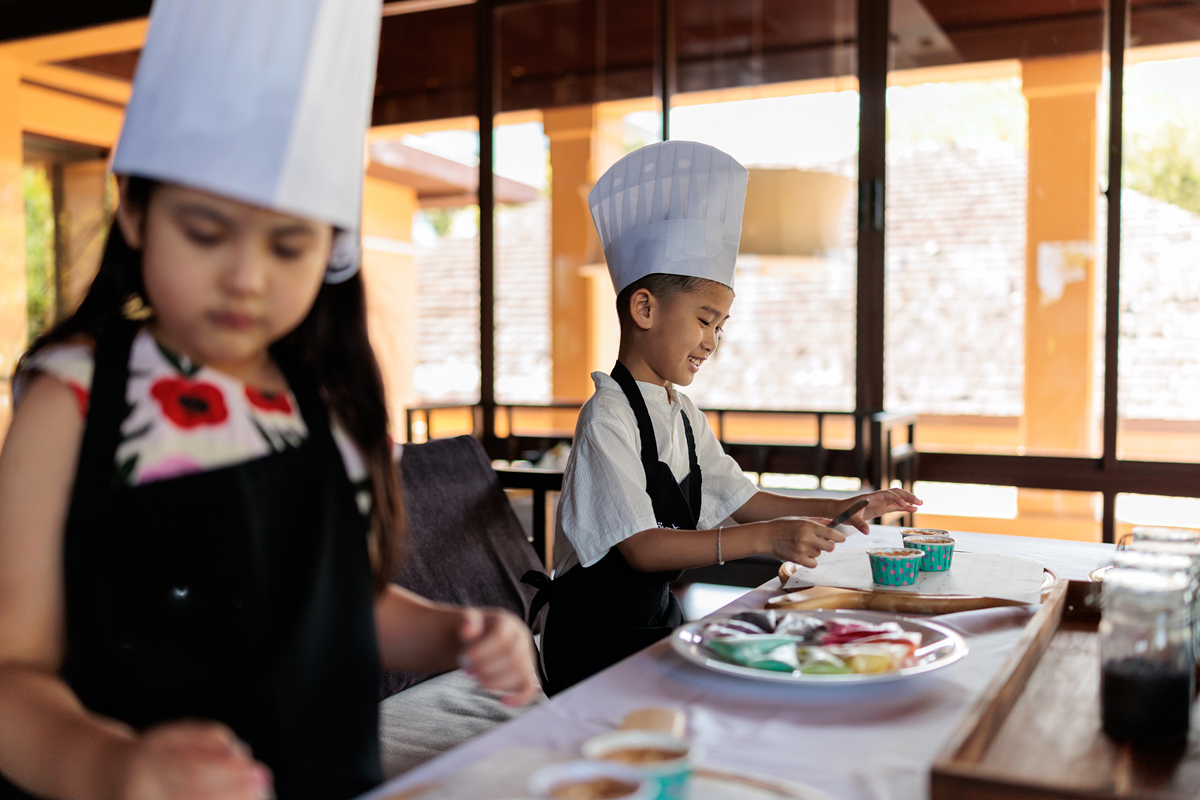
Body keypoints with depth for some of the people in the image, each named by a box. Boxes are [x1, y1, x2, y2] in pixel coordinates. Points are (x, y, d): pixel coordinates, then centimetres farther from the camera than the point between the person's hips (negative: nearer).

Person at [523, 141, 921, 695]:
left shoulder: (684, 415, 9)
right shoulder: (609, 419, -19)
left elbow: (738, 500, 14)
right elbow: (641, 546, -24)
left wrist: (837, 510, 4)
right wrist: (766, 538, -30)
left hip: (657, 619, 8)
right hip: (596, 642, -8)